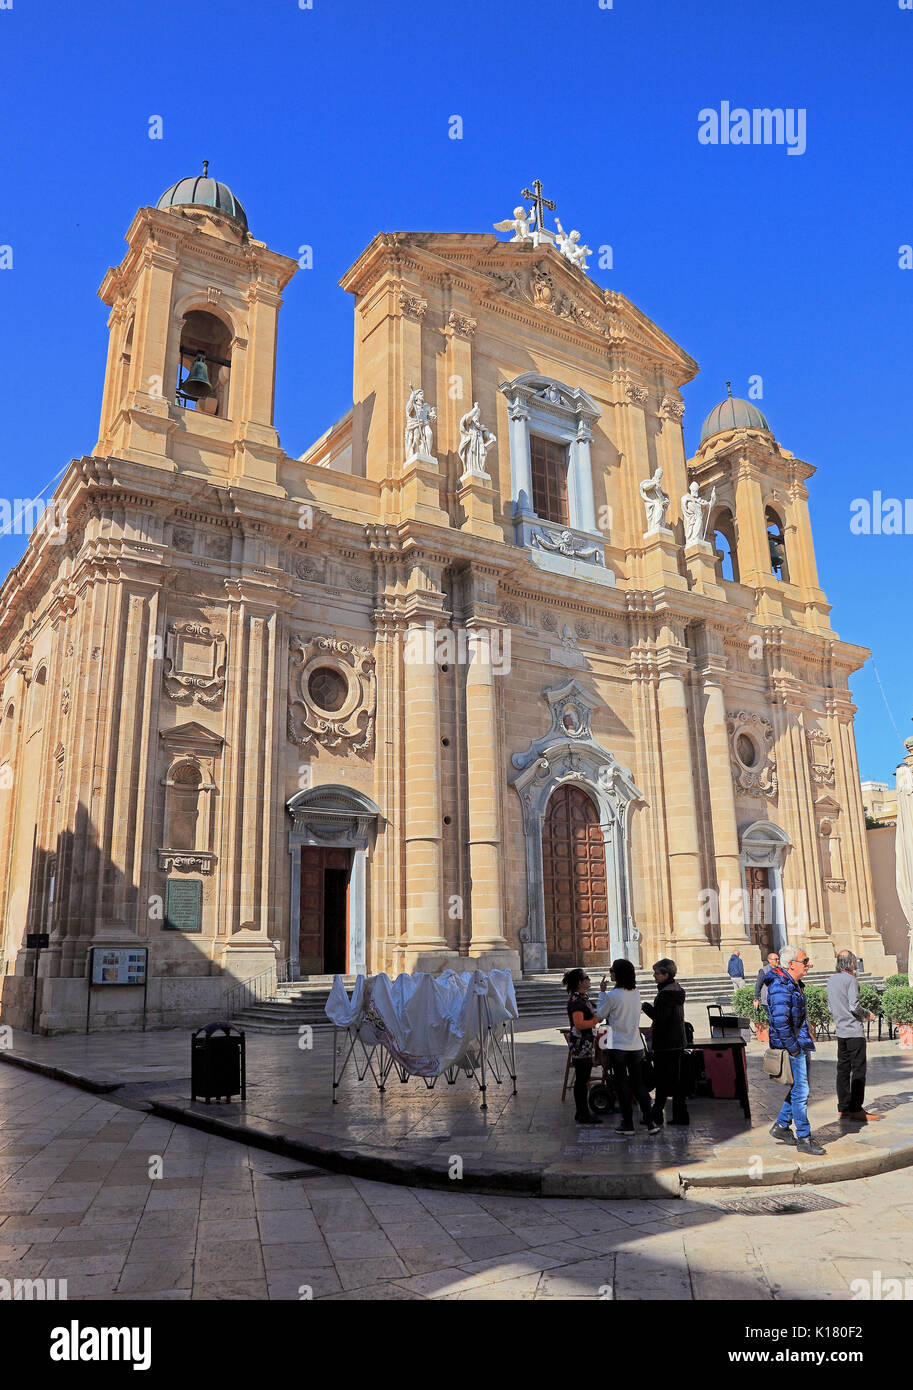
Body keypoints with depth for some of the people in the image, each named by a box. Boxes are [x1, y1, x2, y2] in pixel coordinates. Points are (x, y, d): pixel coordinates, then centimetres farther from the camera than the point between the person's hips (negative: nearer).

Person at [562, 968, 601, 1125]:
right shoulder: (575, 1000, -18)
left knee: (583, 1080, 14)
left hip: (586, 1044, 10)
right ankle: (583, 1115, 4)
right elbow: (579, 1024, -24)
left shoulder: (582, 997, 14)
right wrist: (597, 1020, -19)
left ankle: (582, 1112, 22)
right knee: (581, 1080, -2)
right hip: (580, 1045, -10)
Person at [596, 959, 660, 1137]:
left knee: (622, 1085, 7)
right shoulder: (636, 993, 2)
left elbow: (599, 1015, -2)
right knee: (639, 1084, 13)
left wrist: (602, 992, 4)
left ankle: (628, 1124, 12)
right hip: (636, 1046, 5)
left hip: (618, 1046, -5)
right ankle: (650, 1122, 8)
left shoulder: (612, 996, -17)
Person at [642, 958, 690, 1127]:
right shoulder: (677, 989, 11)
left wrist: (646, 1007, -9)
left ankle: (657, 1114, 5)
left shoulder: (665, 994, -20)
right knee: (677, 1080, 12)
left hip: (666, 1044, -9)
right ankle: (680, 1116, 17)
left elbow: (660, 1017, -22)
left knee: (663, 1081, -1)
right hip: (678, 1042, 9)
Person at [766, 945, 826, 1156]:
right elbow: (780, 1021, -25)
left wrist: (806, 1042, 18)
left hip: (800, 1044, 10)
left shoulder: (795, 984, 13)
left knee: (799, 1088, 15)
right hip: (790, 1046, -10)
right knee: (800, 1091, -4)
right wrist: (793, 1048, -19)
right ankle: (803, 1138, 5)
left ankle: (781, 1126, 27)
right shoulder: (781, 986, -19)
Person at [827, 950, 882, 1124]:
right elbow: (854, 1006, -19)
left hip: (840, 1031, 8)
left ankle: (843, 1108, 13)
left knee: (843, 1069, 9)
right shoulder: (850, 979, -13)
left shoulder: (832, 980, 12)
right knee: (858, 1070, -3)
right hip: (854, 1031, -8)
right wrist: (867, 1014, -2)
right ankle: (856, 1109, -3)